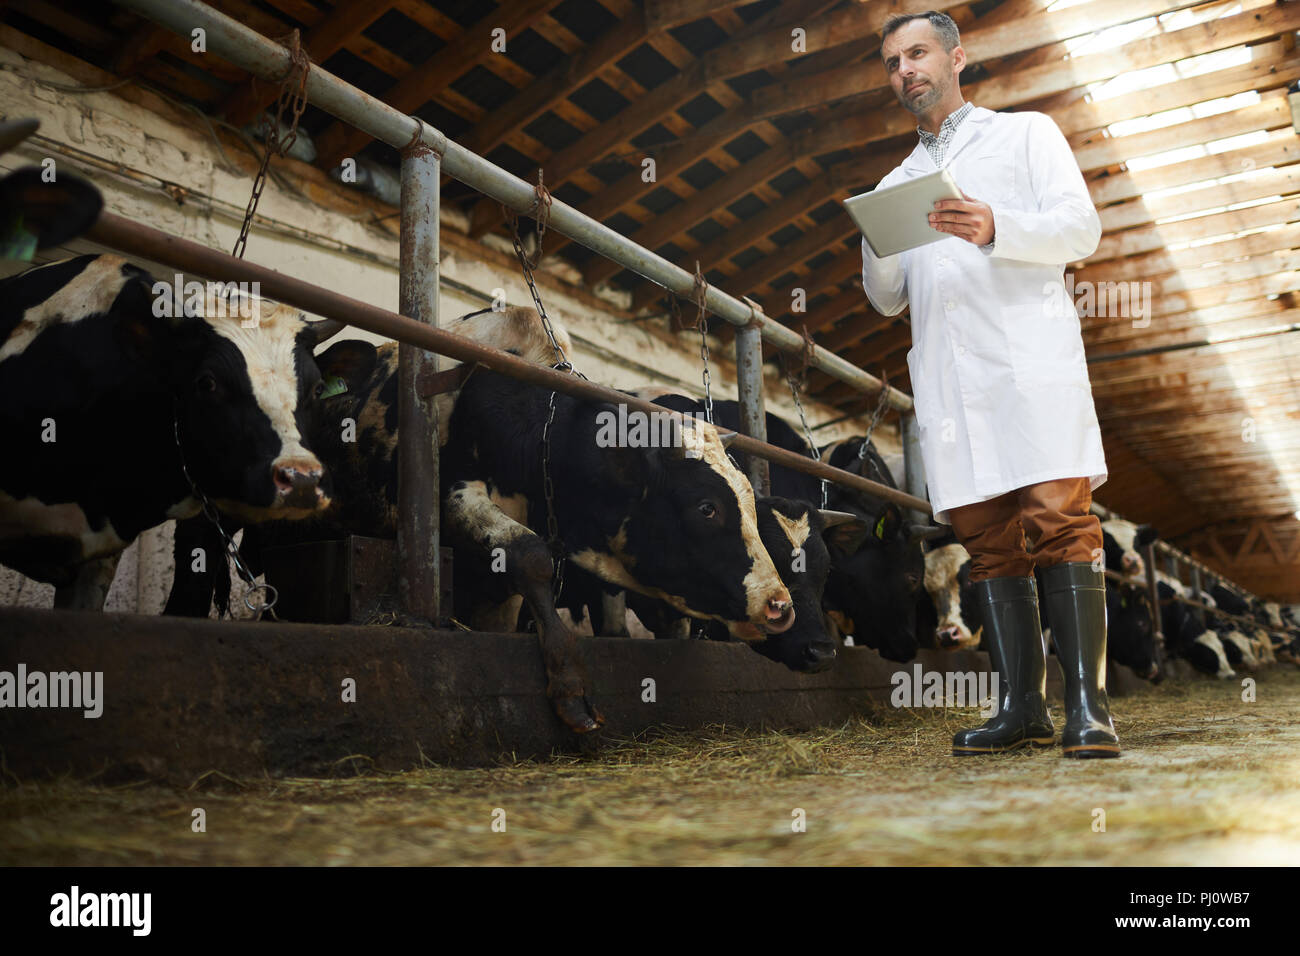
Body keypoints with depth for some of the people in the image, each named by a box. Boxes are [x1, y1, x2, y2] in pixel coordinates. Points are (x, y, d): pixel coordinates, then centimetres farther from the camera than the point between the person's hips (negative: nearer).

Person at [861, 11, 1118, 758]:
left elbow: (1081, 228, 3)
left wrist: (995, 229, -16)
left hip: (1030, 353, -4)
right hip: (948, 373, 4)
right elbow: (888, 299, 23)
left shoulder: (1027, 133, 17)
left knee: (1060, 518, -15)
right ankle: (1024, 707, -1)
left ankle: (1089, 704, -13)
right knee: (988, 537, -2)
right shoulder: (897, 184, 28)